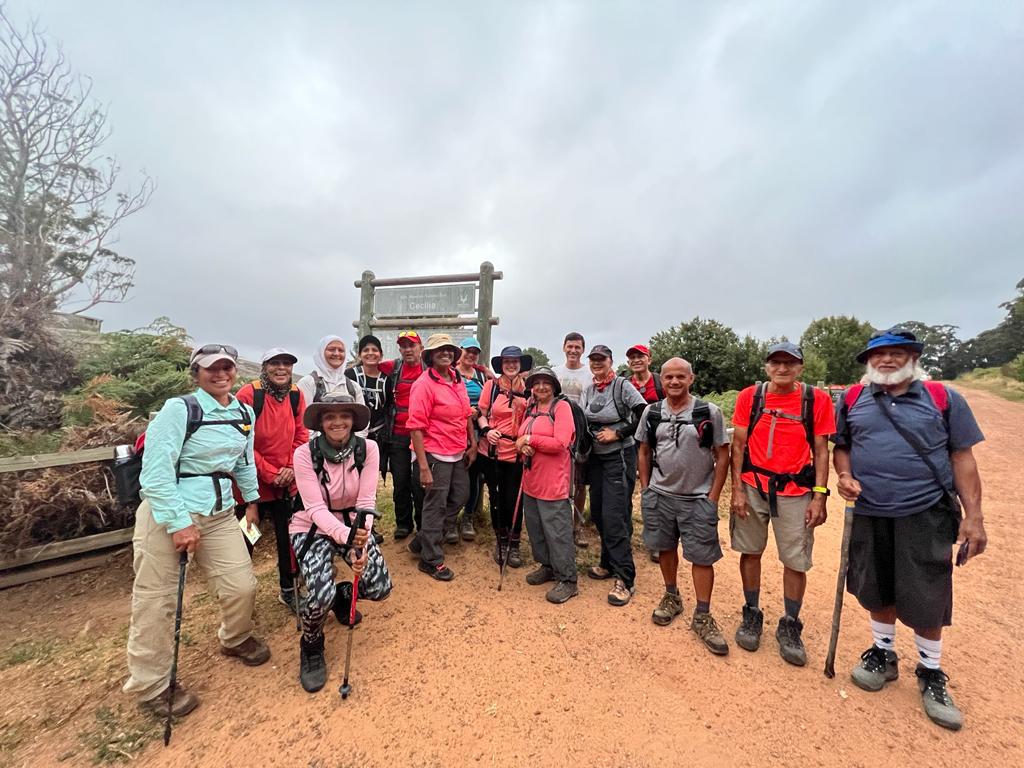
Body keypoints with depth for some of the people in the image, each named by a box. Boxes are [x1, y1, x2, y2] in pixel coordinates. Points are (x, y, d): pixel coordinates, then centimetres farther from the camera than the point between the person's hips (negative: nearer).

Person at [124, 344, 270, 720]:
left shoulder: (244, 414, 6)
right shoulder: (179, 409, -14)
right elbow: (156, 470, -17)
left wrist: (251, 501, 20)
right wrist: (180, 523, -19)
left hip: (218, 513, 5)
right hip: (167, 512, -5)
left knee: (242, 586, 7)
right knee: (156, 600, 8)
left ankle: (235, 639, 39)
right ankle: (151, 686, 31)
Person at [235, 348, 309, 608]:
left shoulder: (296, 394, 0)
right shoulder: (248, 394, -14)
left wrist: (291, 468, -8)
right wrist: (269, 473, -15)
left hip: (287, 483, 4)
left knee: (287, 537, 14)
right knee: (246, 538, 13)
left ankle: (288, 589, 32)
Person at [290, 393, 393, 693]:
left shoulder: (367, 449, -17)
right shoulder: (305, 454, -21)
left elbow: (366, 501, -17)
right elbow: (315, 508, -24)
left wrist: (360, 543, -29)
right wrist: (345, 535, -40)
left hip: (354, 525, 3)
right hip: (313, 528, -2)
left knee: (381, 587, -6)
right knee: (321, 595, -22)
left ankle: (342, 596, 31)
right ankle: (311, 649, 15)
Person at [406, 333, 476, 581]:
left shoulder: (457, 379, 6)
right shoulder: (424, 384, -16)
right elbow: (416, 427, -19)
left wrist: (472, 444, 13)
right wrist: (423, 467, -21)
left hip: (459, 454, 8)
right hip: (436, 456, -8)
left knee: (459, 498, 19)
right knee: (435, 507, 5)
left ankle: (423, 541, 37)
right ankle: (431, 559, 27)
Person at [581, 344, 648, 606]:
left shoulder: (622, 385, -12)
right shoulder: (588, 389, 7)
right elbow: (582, 421, 16)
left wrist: (618, 433, -17)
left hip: (619, 457, -6)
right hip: (596, 457, 7)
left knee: (614, 516, -8)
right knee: (598, 513, 12)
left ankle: (625, 579, 4)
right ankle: (609, 563, 31)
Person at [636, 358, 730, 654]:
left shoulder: (709, 412, -8)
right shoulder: (651, 412, 0)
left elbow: (722, 455, -4)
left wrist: (713, 497, -6)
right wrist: (645, 489, 4)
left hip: (698, 499, -2)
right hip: (659, 496, 3)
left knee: (702, 557, 5)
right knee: (665, 548, 16)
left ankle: (703, 617, 23)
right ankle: (672, 597, 38)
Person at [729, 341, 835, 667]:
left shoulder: (817, 399, -2)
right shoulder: (749, 396, -2)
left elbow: (821, 451, 1)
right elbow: (738, 445, 0)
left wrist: (819, 497, -5)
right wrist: (737, 490, -4)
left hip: (796, 492, 0)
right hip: (752, 488, 1)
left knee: (796, 561, 7)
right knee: (751, 552, 11)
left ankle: (789, 627, 28)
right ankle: (752, 615, 30)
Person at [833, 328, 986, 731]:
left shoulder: (943, 398, 0)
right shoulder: (852, 399, 3)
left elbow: (962, 456, 0)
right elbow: (841, 446, 11)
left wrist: (974, 515, -4)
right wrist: (845, 476, -8)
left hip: (925, 516, -1)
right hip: (869, 515, 2)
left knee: (926, 599, 6)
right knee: (877, 591, 16)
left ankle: (931, 675, 30)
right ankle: (883, 655, 37)